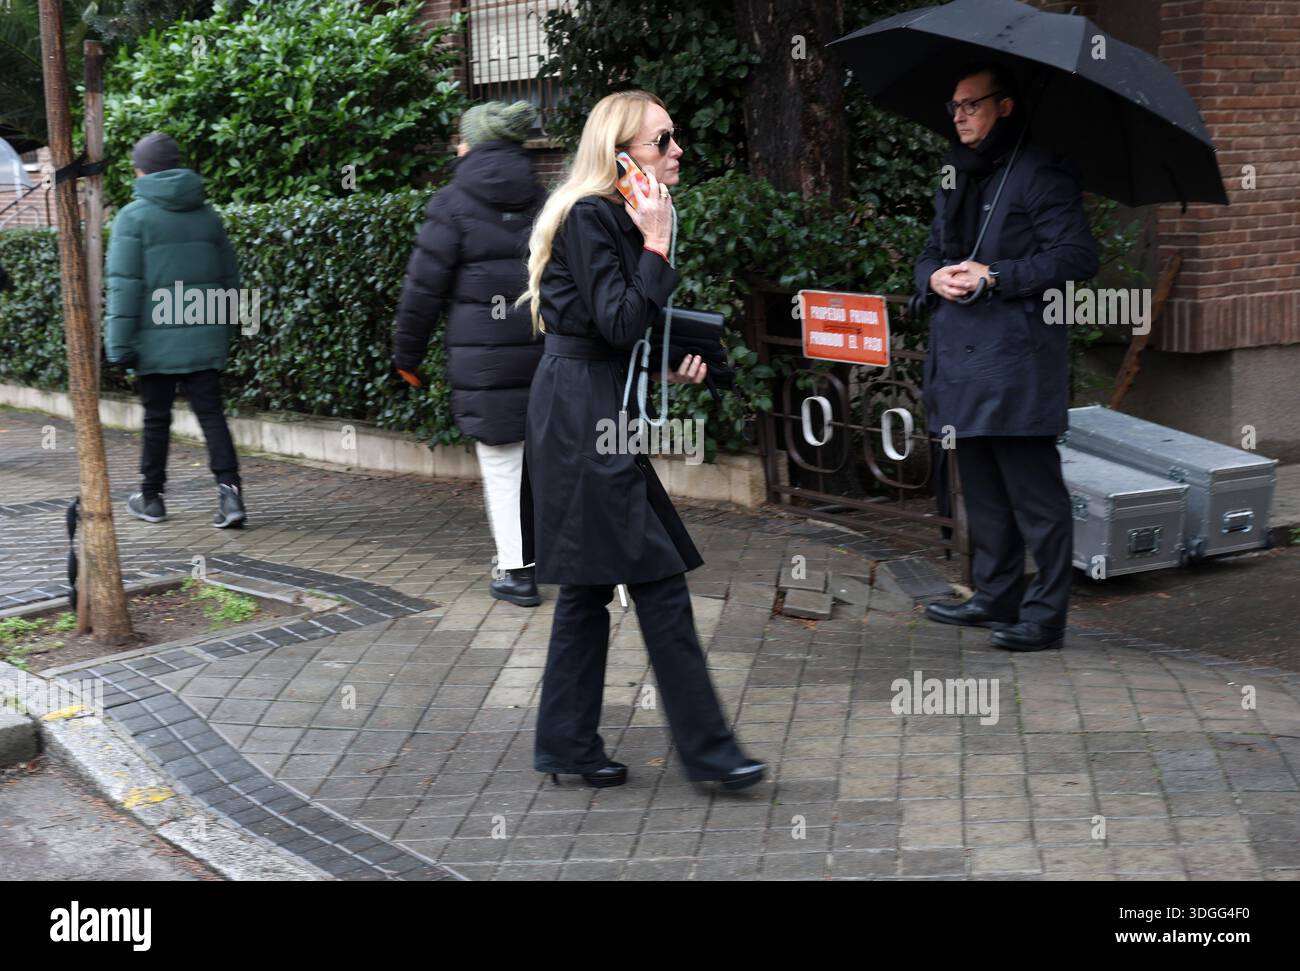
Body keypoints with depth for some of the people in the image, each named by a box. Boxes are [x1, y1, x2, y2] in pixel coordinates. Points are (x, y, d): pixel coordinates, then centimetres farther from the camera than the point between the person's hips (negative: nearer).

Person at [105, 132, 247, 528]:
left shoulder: (134, 216, -5)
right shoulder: (207, 215, 9)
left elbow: (124, 285, -10)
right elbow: (229, 280, 13)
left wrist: (118, 345, -8)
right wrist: (224, 330, 21)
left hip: (156, 341, -3)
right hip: (204, 341, 3)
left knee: (156, 419, 8)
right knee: (211, 413, 2)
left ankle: (151, 498, 20)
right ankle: (229, 489, -13)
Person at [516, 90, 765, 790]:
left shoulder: (623, 218, 17)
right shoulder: (588, 217, -13)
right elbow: (619, 323, -21)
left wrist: (673, 365, 9)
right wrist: (656, 244, -18)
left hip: (603, 418, 10)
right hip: (583, 419, -10)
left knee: (589, 583, 12)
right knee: (659, 580, -8)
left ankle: (566, 745, 19)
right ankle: (705, 748, -1)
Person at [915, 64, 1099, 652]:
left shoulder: (1041, 173, -6)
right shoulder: (957, 179, 20)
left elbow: (1076, 257, -13)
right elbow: (932, 253, 25)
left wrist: (994, 276, -17)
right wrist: (935, 278, 1)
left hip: (1016, 359, -8)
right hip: (961, 356, 9)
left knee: (1034, 493, -4)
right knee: (982, 490, 15)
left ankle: (1045, 615, 2)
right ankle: (996, 597, 26)